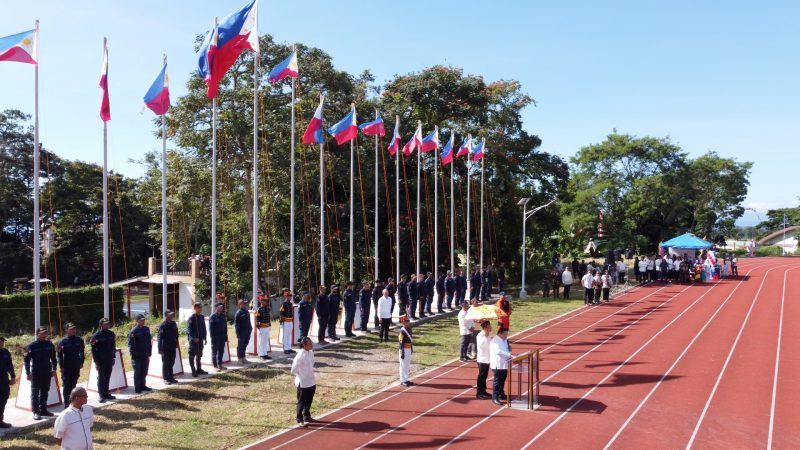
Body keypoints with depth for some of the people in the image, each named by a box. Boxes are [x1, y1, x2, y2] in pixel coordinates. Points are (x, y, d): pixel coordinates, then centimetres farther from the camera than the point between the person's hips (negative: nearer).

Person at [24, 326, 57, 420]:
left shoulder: (49, 344, 4)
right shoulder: (32, 346, -8)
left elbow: (53, 357, 12)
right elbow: (27, 360, -7)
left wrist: (54, 369, 10)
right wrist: (28, 373, -11)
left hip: (47, 372, 4)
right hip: (36, 373, -4)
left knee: (45, 392, 11)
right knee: (35, 392, 1)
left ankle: (43, 409, 21)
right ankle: (36, 412, 5)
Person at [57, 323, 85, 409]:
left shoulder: (79, 340, 5)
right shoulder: (63, 341, -7)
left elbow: (82, 352, 15)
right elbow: (59, 354, -6)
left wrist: (81, 362, 10)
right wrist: (61, 366, -9)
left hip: (76, 366, 4)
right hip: (66, 367, -4)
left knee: (73, 385, 12)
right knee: (66, 386, 1)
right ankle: (67, 404, 7)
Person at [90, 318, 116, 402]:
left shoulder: (111, 334, 5)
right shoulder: (96, 336, -9)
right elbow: (93, 349, -9)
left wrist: (113, 357, 9)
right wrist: (96, 361, -12)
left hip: (109, 360, 5)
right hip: (101, 360, -4)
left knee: (107, 377, 11)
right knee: (101, 378, 2)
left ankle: (106, 393, 21)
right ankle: (101, 395, 7)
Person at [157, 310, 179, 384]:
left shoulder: (173, 324, 5)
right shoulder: (162, 326, -14)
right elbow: (159, 338, -13)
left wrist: (176, 344, 13)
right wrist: (160, 349, -15)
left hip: (173, 347, 6)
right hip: (165, 348, -6)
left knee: (171, 363, 13)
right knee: (165, 364, 4)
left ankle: (171, 378, 23)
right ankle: (166, 379, 13)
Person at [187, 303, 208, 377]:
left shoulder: (202, 317, 7)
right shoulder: (191, 318, -11)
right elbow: (189, 329, -14)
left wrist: (204, 338, 10)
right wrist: (194, 338, -20)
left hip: (200, 339, 6)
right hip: (193, 340, -6)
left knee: (199, 355, 15)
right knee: (192, 355, 0)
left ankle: (199, 369, 25)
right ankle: (193, 371, 4)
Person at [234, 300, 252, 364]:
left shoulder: (247, 312, 12)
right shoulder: (238, 313, -12)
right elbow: (236, 324, -14)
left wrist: (250, 329, 16)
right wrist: (238, 333, -17)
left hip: (247, 331, 8)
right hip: (242, 332, -8)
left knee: (245, 345, 14)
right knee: (240, 346, 2)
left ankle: (243, 358, 24)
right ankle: (240, 359, 10)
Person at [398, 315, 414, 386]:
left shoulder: (409, 329, 10)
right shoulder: (402, 331, -17)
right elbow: (401, 343, -18)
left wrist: (412, 349, 19)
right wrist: (402, 353, -19)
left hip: (409, 349, 9)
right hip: (404, 350, -9)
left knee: (407, 365, 15)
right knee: (403, 365, -1)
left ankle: (406, 379, 24)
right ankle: (403, 380, 6)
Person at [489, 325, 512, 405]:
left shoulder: (505, 340, 11)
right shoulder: (495, 341, -17)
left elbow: (508, 349, 20)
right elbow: (498, 351, -29)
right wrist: (509, 355, -32)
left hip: (504, 364, 9)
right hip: (497, 365, -9)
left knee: (502, 380, 19)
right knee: (497, 381, -5)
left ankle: (501, 395, 32)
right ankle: (495, 398, -1)